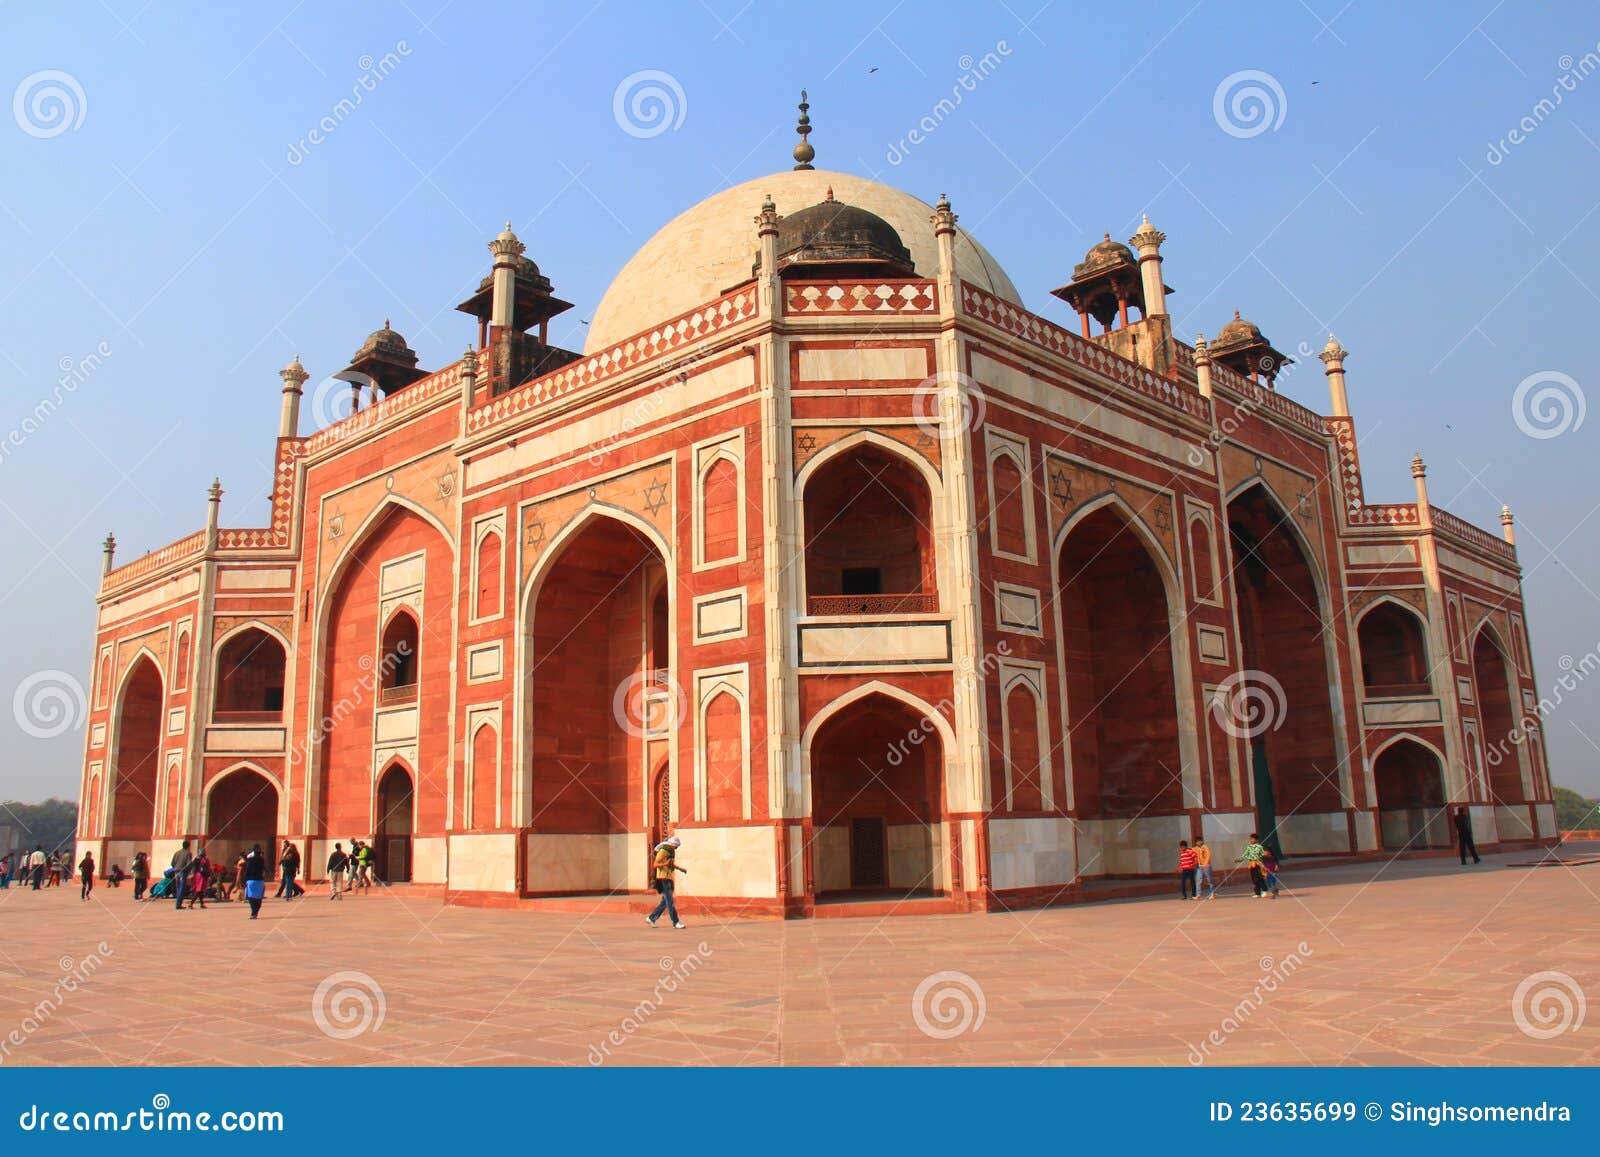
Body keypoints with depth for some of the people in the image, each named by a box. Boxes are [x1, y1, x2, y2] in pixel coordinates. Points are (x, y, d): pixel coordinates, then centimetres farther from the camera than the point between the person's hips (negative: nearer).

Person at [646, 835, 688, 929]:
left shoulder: (671, 852, 15)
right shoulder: (662, 851, -12)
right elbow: (656, 865, -16)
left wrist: (680, 869, 20)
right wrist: (665, 864, -31)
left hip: (669, 878, 9)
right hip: (663, 878, -9)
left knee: (665, 902, 11)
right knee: (670, 901, -9)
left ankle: (651, 918, 20)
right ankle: (675, 922, -9)